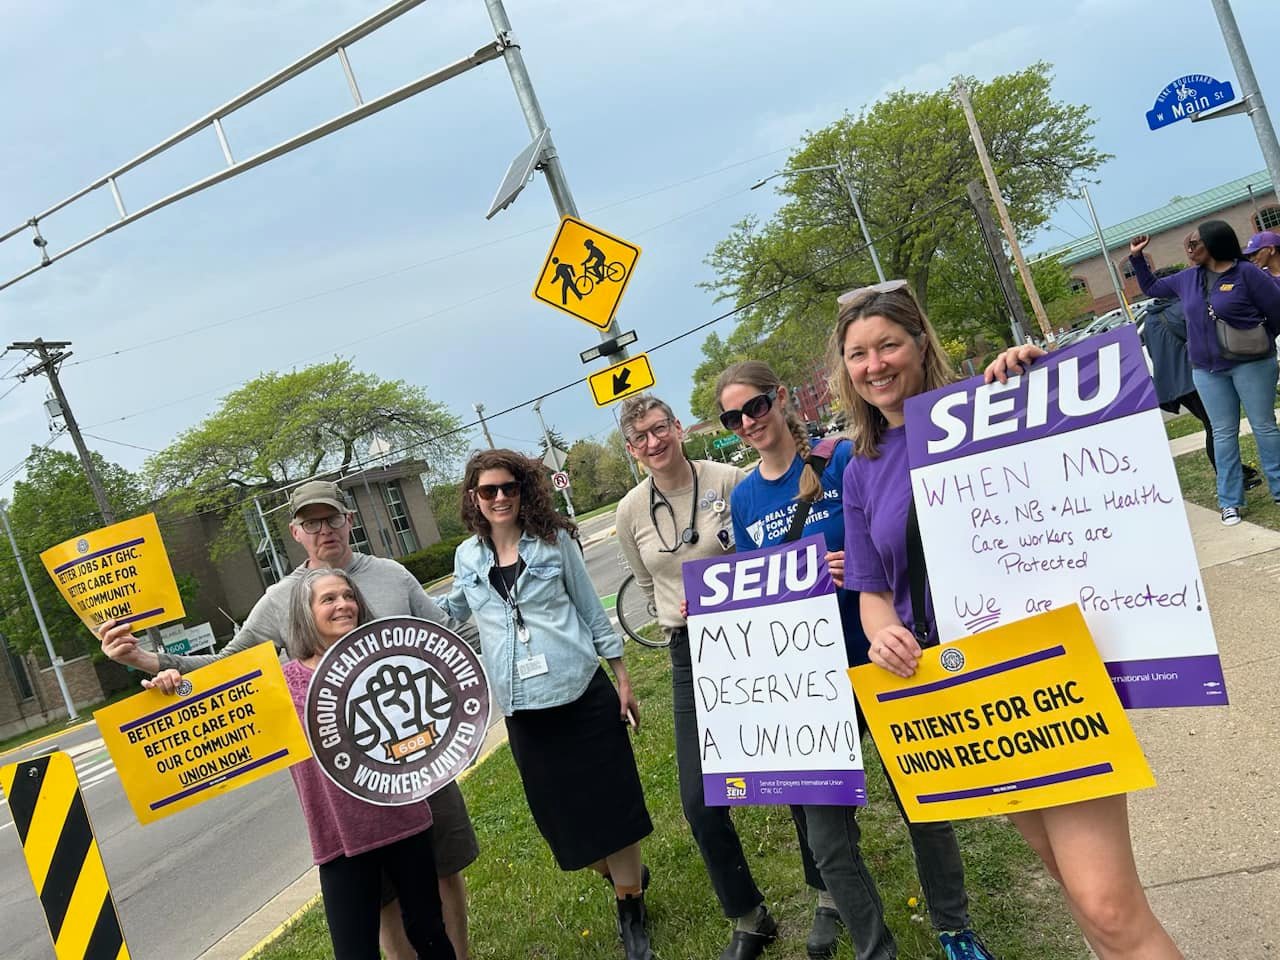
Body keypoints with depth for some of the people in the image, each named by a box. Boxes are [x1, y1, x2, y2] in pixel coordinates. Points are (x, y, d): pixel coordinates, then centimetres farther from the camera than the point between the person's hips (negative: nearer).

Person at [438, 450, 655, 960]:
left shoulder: (554, 540, -3)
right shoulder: (467, 557, 3)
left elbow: (593, 611, 3)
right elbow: (452, 610, 23)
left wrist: (623, 679, 2)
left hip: (583, 693, -2)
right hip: (524, 708, 3)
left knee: (609, 802, 1)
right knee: (562, 810, 11)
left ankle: (632, 912, 21)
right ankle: (624, 877, 39)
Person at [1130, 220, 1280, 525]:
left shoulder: (1245, 272, -9)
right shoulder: (1187, 278, 7)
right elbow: (1151, 288, 23)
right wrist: (1136, 257, 15)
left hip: (1250, 363, -4)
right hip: (1207, 370, 4)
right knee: (1223, 433, 7)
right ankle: (1230, 501, 11)